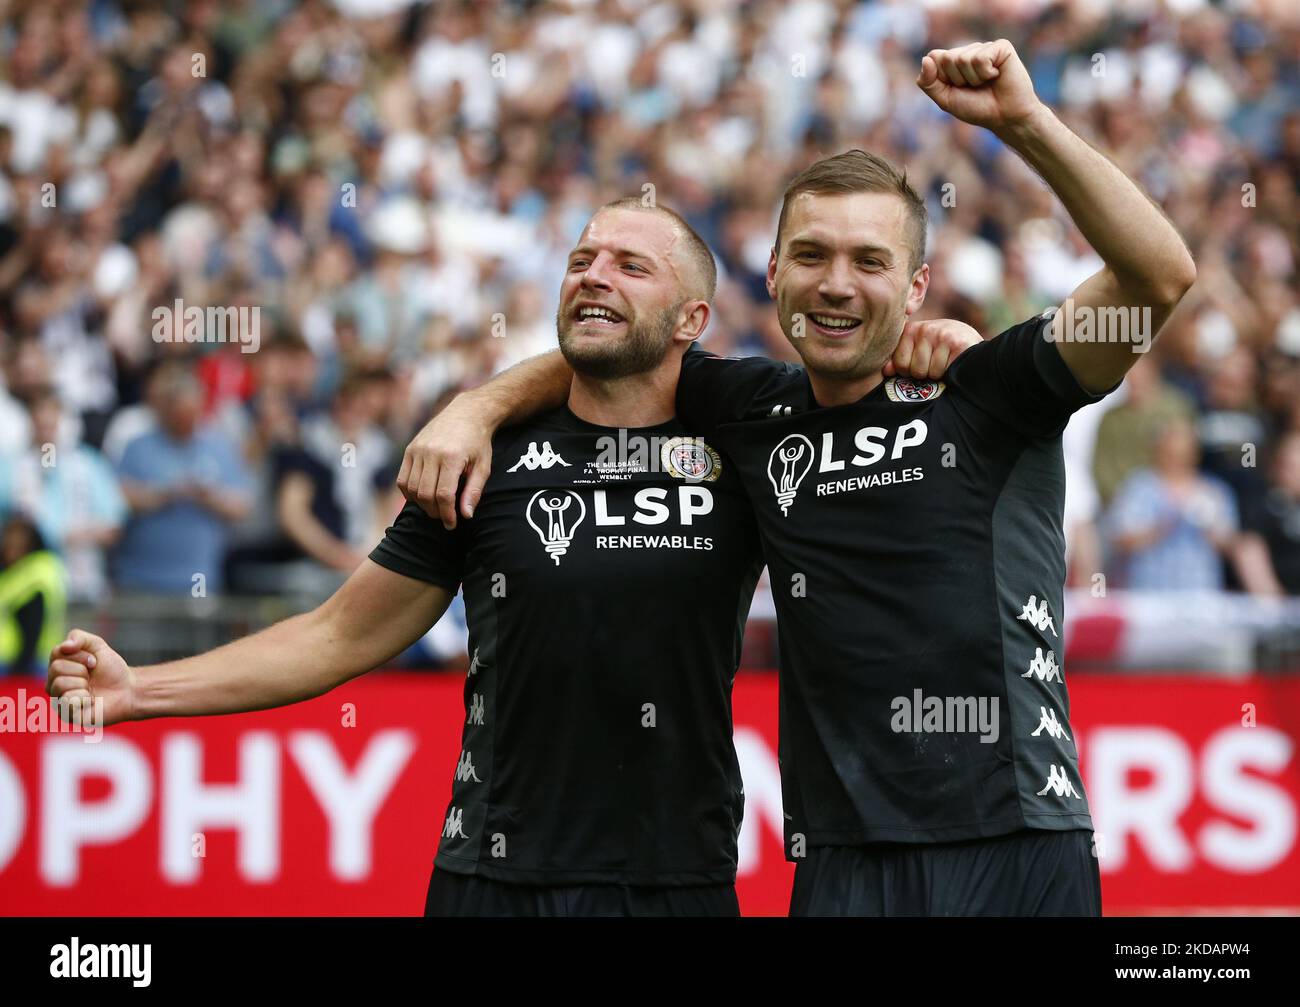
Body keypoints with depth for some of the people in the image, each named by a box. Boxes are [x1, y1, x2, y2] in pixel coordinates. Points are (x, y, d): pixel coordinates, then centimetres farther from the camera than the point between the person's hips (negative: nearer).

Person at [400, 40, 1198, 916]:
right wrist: (475, 409, 10)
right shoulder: (758, 411, 10)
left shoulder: (981, 397, -2)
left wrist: (1026, 123, -20)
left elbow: (1160, 277, -14)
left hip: (1019, 850, -3)